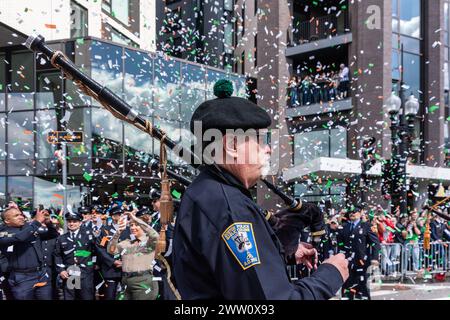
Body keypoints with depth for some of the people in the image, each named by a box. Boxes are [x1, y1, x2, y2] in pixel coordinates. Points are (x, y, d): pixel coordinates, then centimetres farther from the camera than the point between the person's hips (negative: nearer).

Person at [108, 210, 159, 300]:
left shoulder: (149, 241, 1)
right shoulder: (126, 243, 15)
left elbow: (155, 235, -22)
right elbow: (111, 250, 2)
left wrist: (136, 219, -20)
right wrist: (119, 231, -12)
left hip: (143, 283, -5)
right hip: (128, 284, 5)